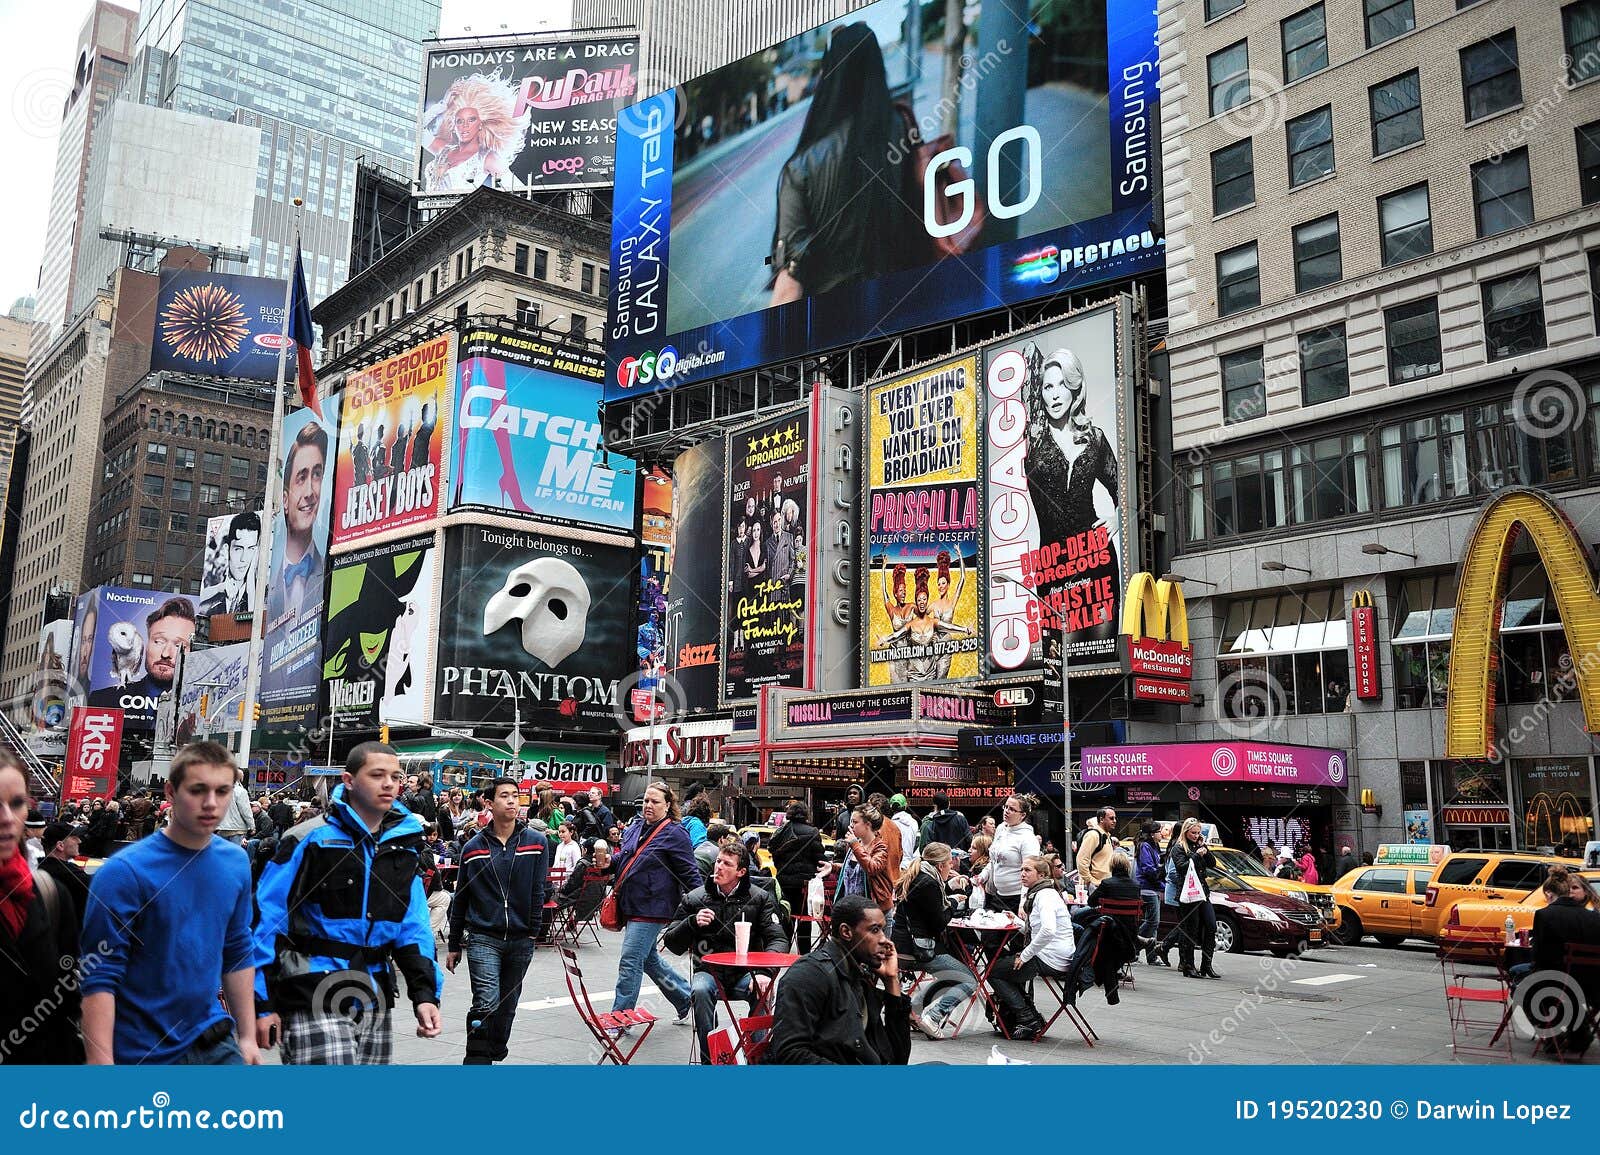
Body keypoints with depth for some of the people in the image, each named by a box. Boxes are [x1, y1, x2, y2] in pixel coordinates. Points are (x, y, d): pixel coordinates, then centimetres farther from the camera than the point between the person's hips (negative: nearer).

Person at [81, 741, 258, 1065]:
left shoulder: (236, 863, 1)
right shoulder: (125, 871, -16)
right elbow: (100, 977, -16)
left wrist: (247, 1037, 9)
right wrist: (101, 1060, -20)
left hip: (214, 1043, 4)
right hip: (141, 1053, -4)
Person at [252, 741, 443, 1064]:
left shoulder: (404, 847, 8)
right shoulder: (310, 840, -9)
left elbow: (413, 927, 8)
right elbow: (267, 920, -8)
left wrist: (424, 992, -5)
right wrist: (263, 1004, -10)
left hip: (375, 1003, 6)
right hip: (314, 1001, -6)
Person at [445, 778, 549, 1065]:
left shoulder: (537, 842, 0)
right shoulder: (473, 847, 1)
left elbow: (538, 891, 1)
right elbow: (460, 899, 7)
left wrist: (533, 932, -2)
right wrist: (454, 946, 9)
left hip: (520, 940, 1)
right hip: (483, 938, -1)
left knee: (507, 1005, 13)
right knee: (486, 1004, -15)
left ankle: (496, 1054, 31)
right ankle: (476, 1061, -6)